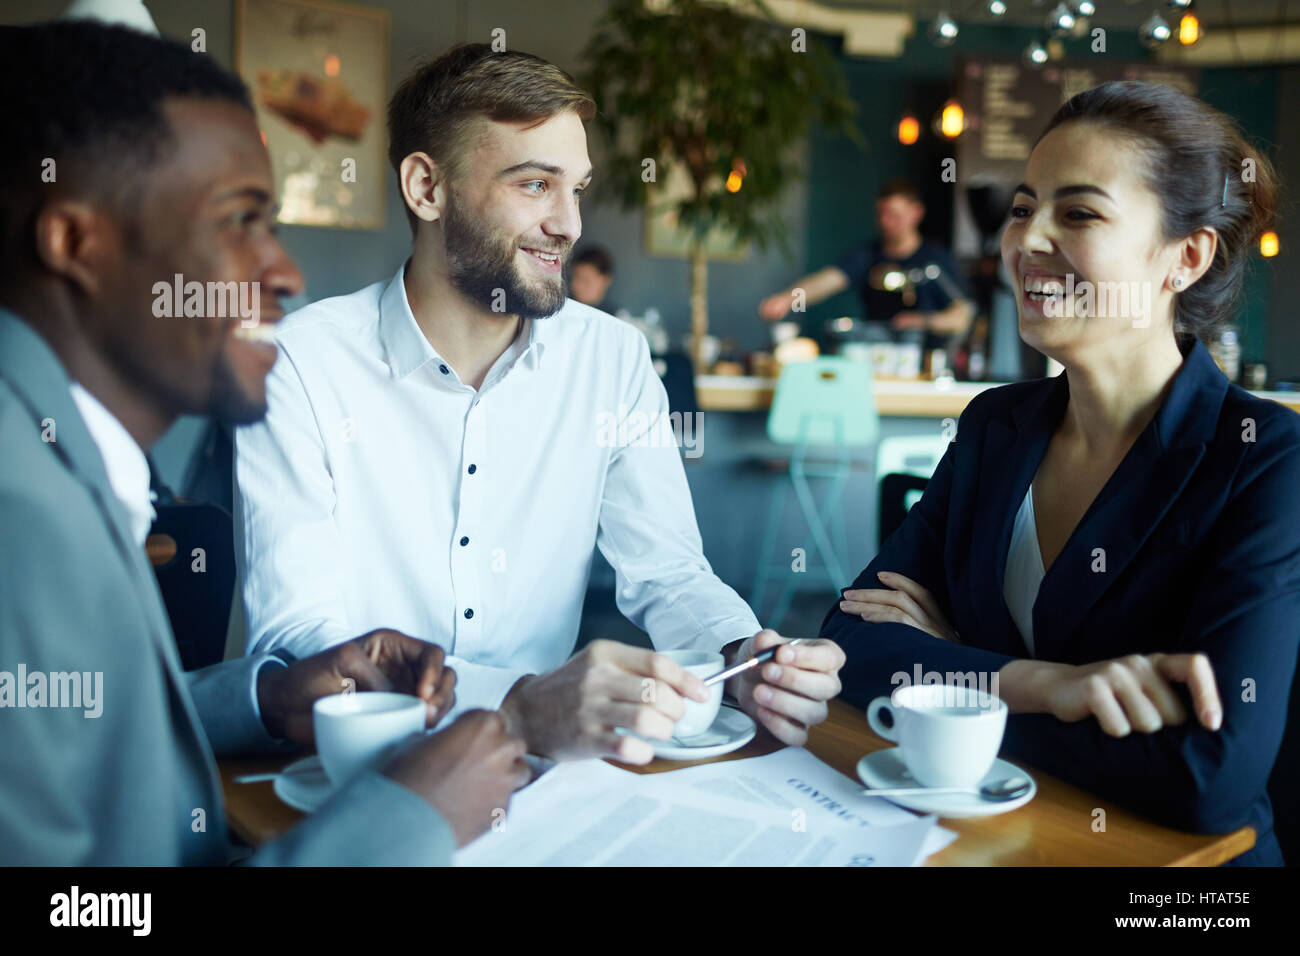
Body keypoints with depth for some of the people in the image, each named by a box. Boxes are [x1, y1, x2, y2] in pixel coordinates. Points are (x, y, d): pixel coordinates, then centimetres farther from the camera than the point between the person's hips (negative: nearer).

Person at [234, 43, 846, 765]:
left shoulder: (613, 358, 3)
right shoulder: (303, 361, -11)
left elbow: (665, 572, 4)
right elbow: (295, 637, -19)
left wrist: (744, 656, -19)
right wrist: (521, 708, -35)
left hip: (548, 764, 3)